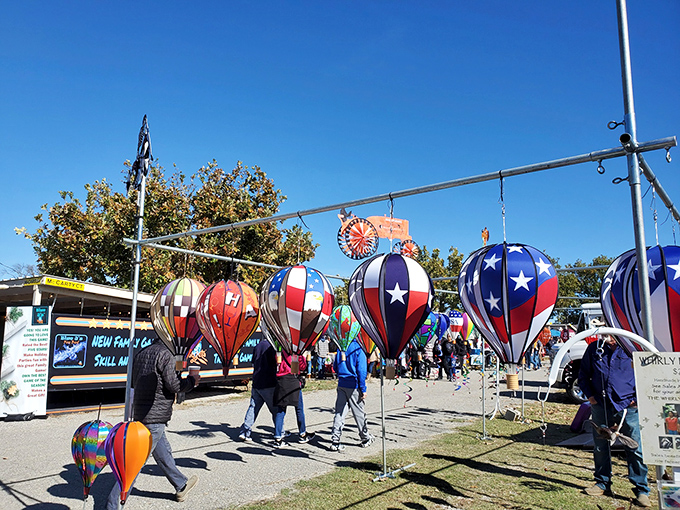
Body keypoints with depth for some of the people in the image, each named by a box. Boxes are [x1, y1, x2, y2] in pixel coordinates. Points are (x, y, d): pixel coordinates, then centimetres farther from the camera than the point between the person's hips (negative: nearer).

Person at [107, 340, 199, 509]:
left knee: (163, 452, 20)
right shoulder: (165, 354, -16)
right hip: (155, 417, -10)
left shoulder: (141, 353, 10)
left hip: (140, 412, 10)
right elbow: (174, 386, -16)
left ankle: (181, 486, 35)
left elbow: (133, 382, 16)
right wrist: (192, 381, 1)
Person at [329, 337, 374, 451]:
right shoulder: (358, 349, -10)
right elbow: (361, 371, -13)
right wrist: (363, 389, -9)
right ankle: (365, 439, 24)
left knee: (339, 412, 6)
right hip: (353, 386, -5)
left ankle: (335, 441, 3)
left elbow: (335, 367, 14)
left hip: (341, 385, 5)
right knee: (359, 413, 8)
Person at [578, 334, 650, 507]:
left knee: (635, 449, -1)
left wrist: (638, 398, -1)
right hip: (600, 407, 3)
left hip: (628, 407, -2)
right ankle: (602, 483, 26)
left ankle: (641, 490, 12)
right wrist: (590, 395, 4)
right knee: (600, 447, 11)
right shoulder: (594, 349, 3)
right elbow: (583, 375, 14)